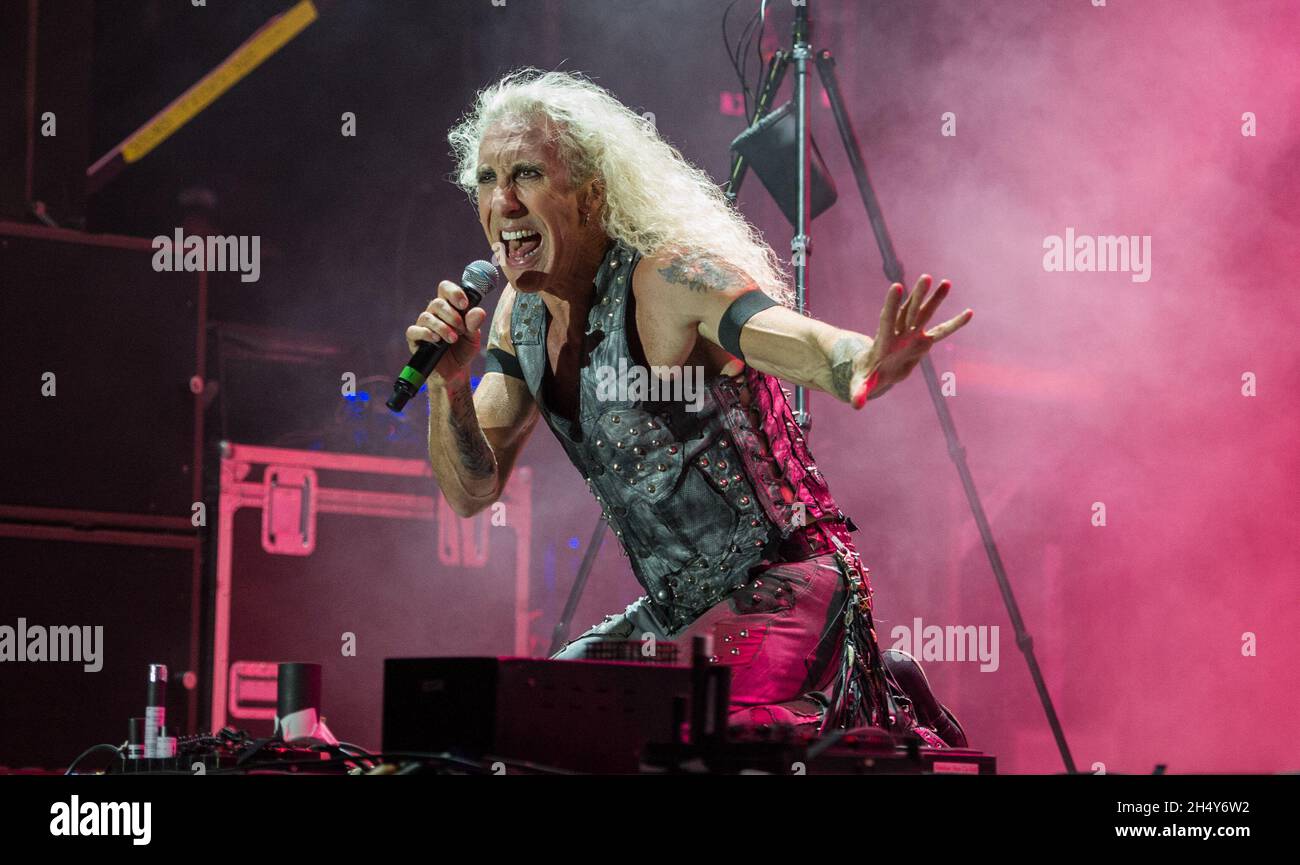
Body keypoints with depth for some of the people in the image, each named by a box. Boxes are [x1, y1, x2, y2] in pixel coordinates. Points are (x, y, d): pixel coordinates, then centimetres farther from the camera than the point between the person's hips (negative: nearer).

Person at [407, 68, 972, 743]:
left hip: (781, 593, -9)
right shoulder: (522, 313, 5)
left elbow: (807, 345, -37)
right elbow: (471, 492, 9)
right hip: (674, 616, 9)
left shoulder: (668, 278, -19)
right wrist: (449, 385, -11)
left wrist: (868, 366, -61)